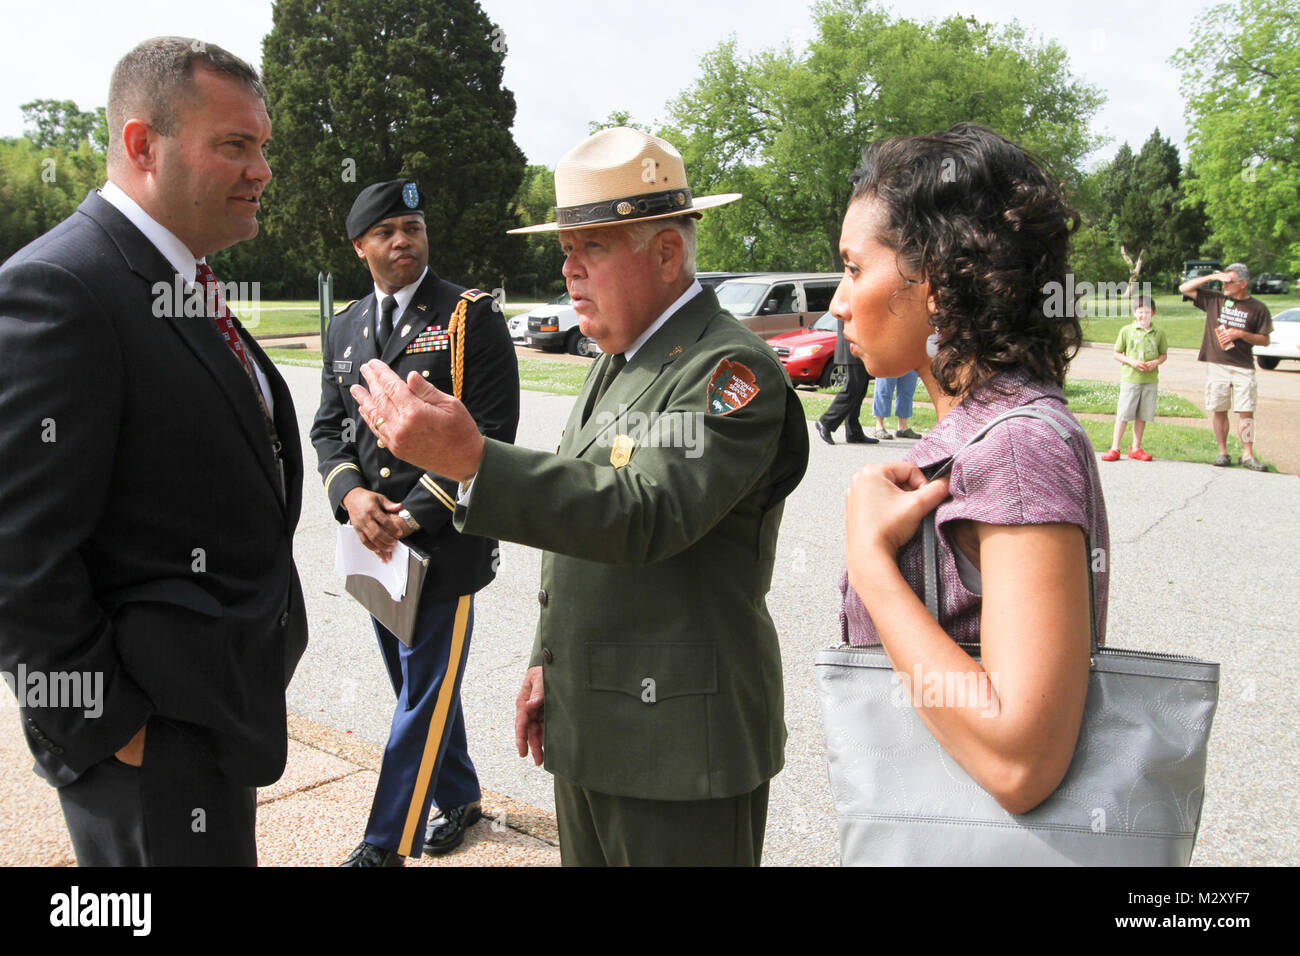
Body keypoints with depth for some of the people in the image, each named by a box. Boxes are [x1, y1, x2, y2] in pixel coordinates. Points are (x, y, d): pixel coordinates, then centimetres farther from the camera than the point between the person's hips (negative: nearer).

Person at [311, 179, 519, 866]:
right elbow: (328, 428, 12)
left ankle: (386, 846, 10)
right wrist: (351, 494, -9)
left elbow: (491, 432, -14)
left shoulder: (472, 317, -7)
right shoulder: (344, 328, 11)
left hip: (445, 541, -6)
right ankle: (459, 798, 37)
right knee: (417, 682, 18)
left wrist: (412, 516, -17)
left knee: (425, 693, 0)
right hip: (375, 543, 6)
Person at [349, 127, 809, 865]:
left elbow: (647, 515, -31)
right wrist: (549, 661, 16)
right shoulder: (616, 360, 13)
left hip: (680, 744, -8)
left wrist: (471, 459, -37)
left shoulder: (733, 369, -16)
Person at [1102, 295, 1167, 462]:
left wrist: (1156, 362, -8)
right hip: (1130, 378, -2)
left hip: (1150, 379, 2)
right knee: (1123, 414, -3)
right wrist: (1131, 361, -13)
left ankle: (1136, 448, 19)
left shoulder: (1159, 333, 7)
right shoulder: (1126, 331, 1)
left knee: (1142, 415, 8)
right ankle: (1114, 449, 2)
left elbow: (1164, 354, 14)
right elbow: (1117, 354, 4)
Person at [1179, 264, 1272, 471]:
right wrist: (1212, 276, -3)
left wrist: (1241, 334, -10)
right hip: (1216, 365, 1)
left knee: (1246, 411, -5)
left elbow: (1265, 340, 6)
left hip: (1243, 367, -1)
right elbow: (1185, 288, 5)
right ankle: (1223, 452, 12)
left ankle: (1247, 455, -1)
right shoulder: (1215, 299, 8)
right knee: (1219, 411, 4)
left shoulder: (1257, 308, 4)